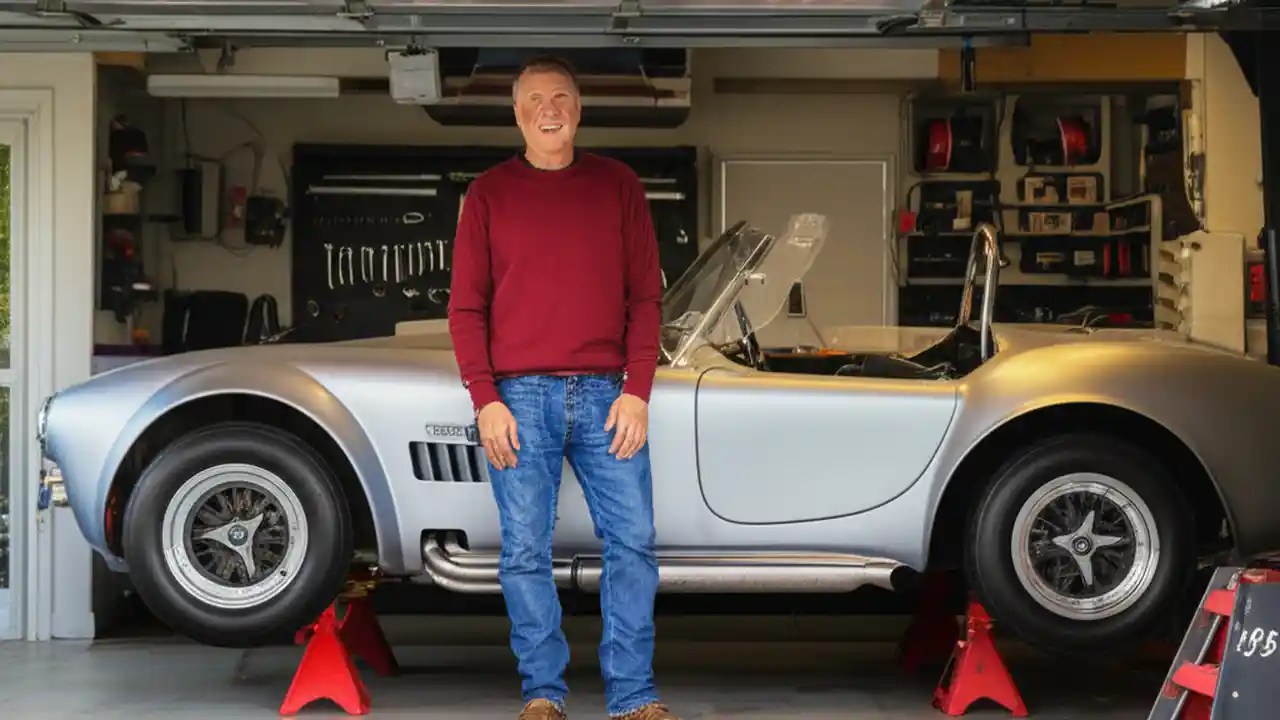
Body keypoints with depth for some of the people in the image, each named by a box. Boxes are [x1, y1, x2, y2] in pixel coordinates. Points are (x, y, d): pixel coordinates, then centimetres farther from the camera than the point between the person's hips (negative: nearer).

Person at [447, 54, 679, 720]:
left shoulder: (617, 185, 9)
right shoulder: (489, 193, 7)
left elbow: (645, 295, 7)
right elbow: (466, 306, 5)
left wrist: (637, 391, -3)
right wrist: (485, 400, -6)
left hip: (606, 395, 1)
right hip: (520, 397, -1)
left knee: (633, 541, -2)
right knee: (525, 550, 0)